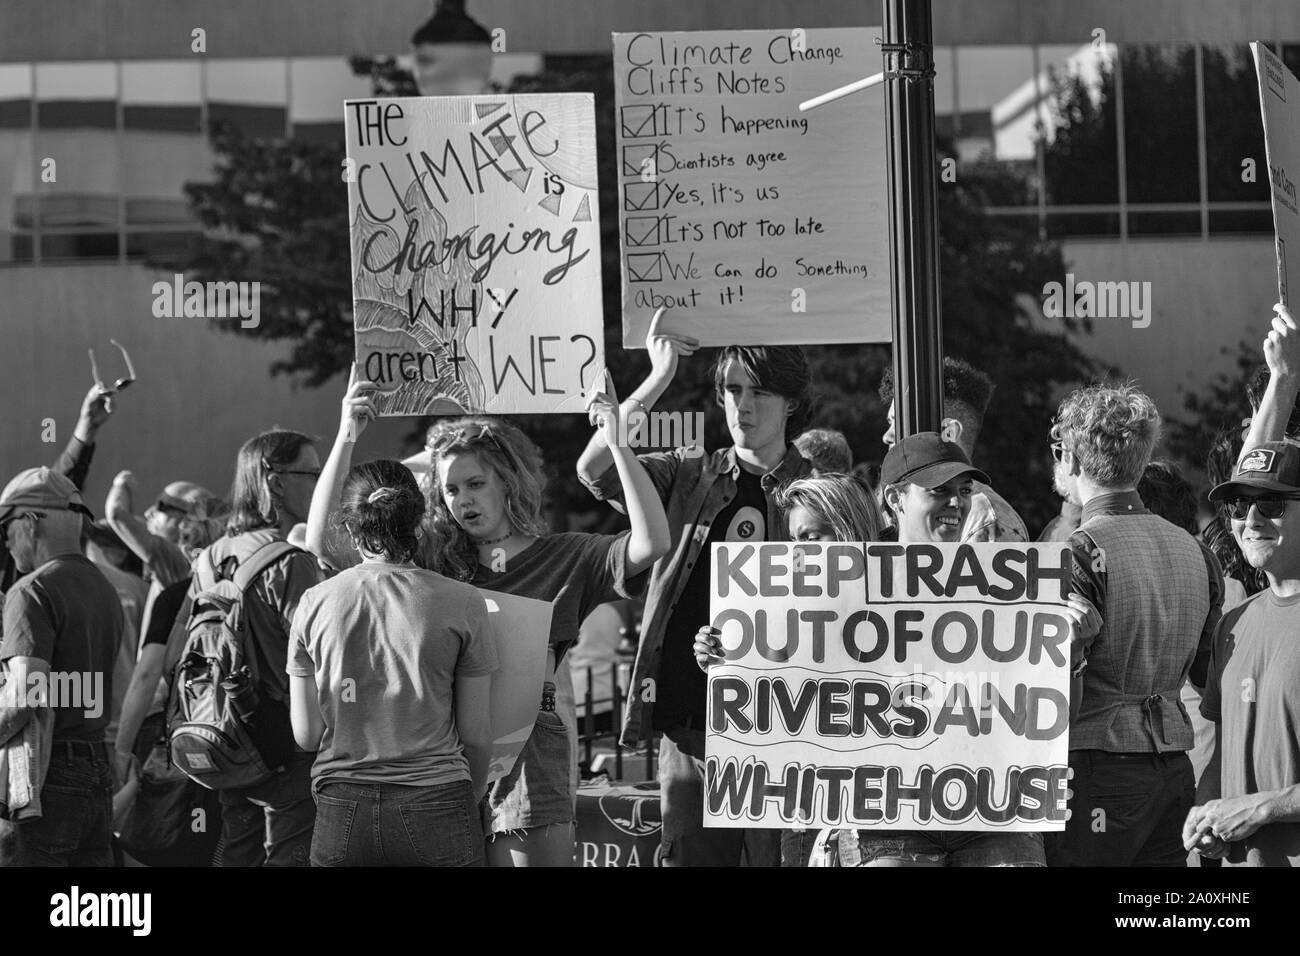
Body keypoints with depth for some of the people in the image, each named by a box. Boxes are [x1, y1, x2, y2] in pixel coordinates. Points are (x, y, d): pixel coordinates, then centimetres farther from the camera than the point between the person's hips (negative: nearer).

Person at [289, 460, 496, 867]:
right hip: (436, 806, -2)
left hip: (341, 814, 2)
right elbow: (475, 734, 2)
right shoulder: (461, 604, -2)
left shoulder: (314, 604, 2)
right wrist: (471, 798, 19)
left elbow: (306, 734, 4)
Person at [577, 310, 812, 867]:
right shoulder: (687, 476, 11)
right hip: (688, 721, 2)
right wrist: (657, 382, -13)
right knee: (689, 857, 5)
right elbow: (594, 471, -5)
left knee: (777, 856, -4)